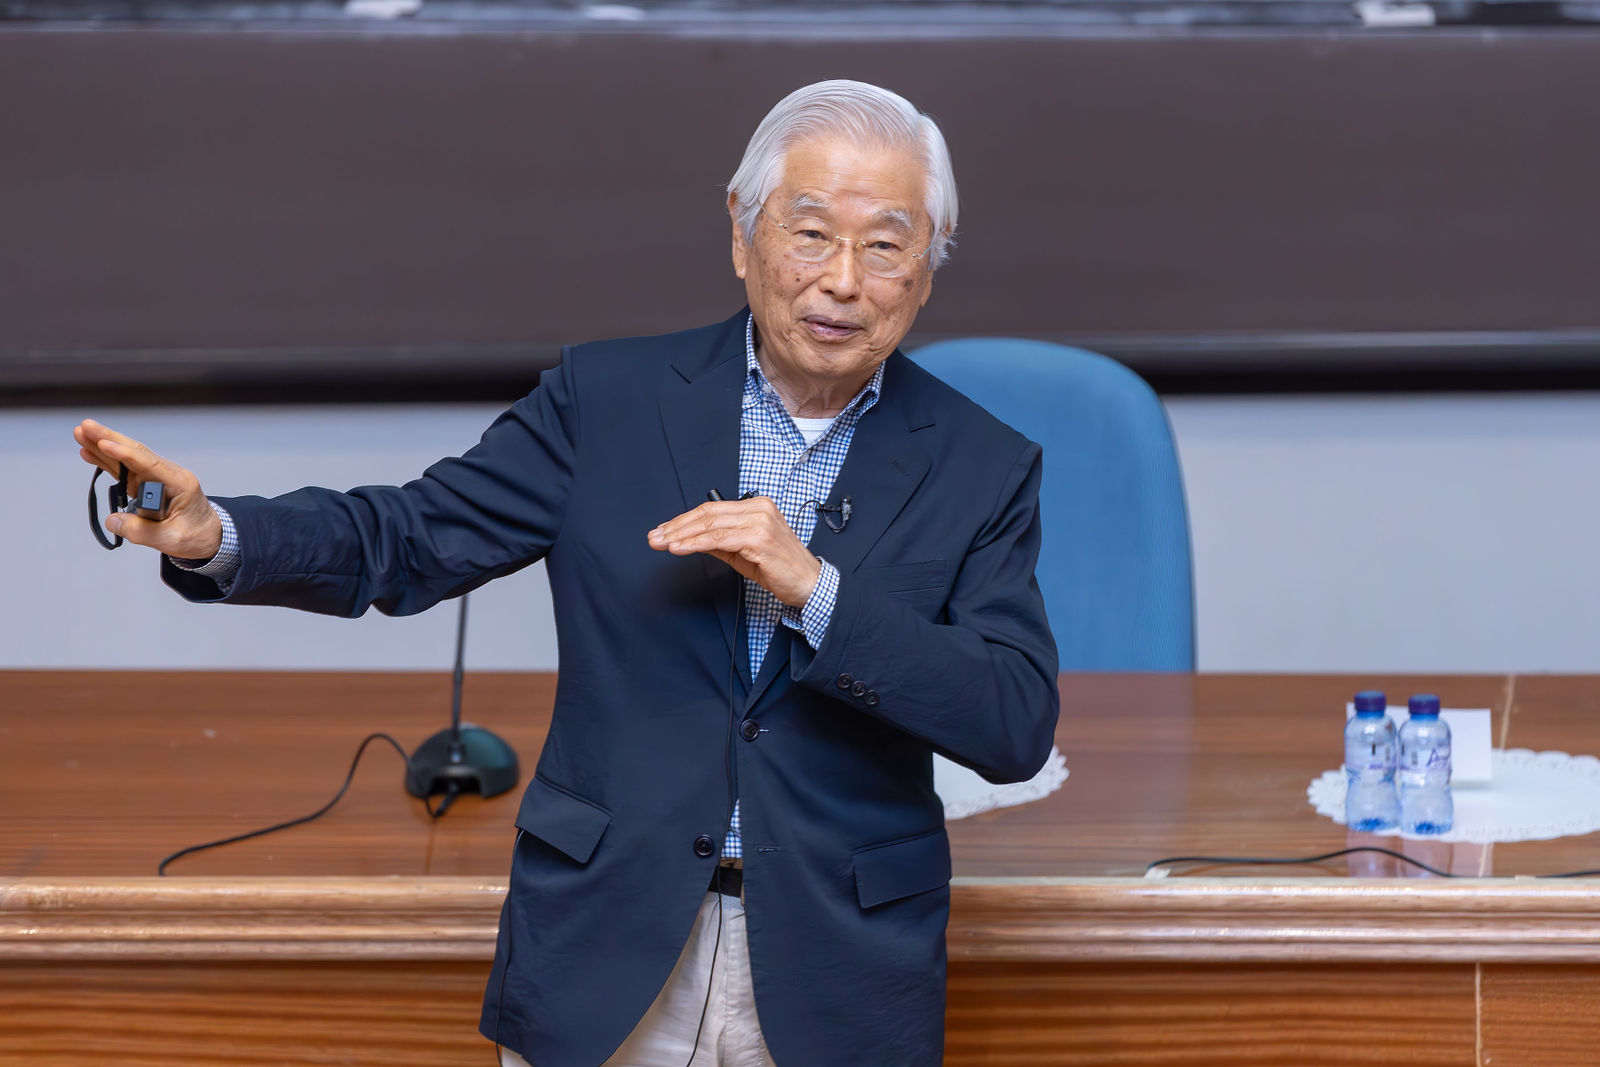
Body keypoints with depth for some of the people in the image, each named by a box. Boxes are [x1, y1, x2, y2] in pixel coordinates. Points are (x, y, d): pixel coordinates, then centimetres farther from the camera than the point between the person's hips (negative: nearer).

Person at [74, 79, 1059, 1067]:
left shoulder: (985, 468, -1)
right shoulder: (609, 396, 2)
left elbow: (1019, 728, -10)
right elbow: (411, 540, -1)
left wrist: (811, 587, -21)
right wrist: (211, 534, -20)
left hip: (839, 984, -1)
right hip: (603, 964, 1)